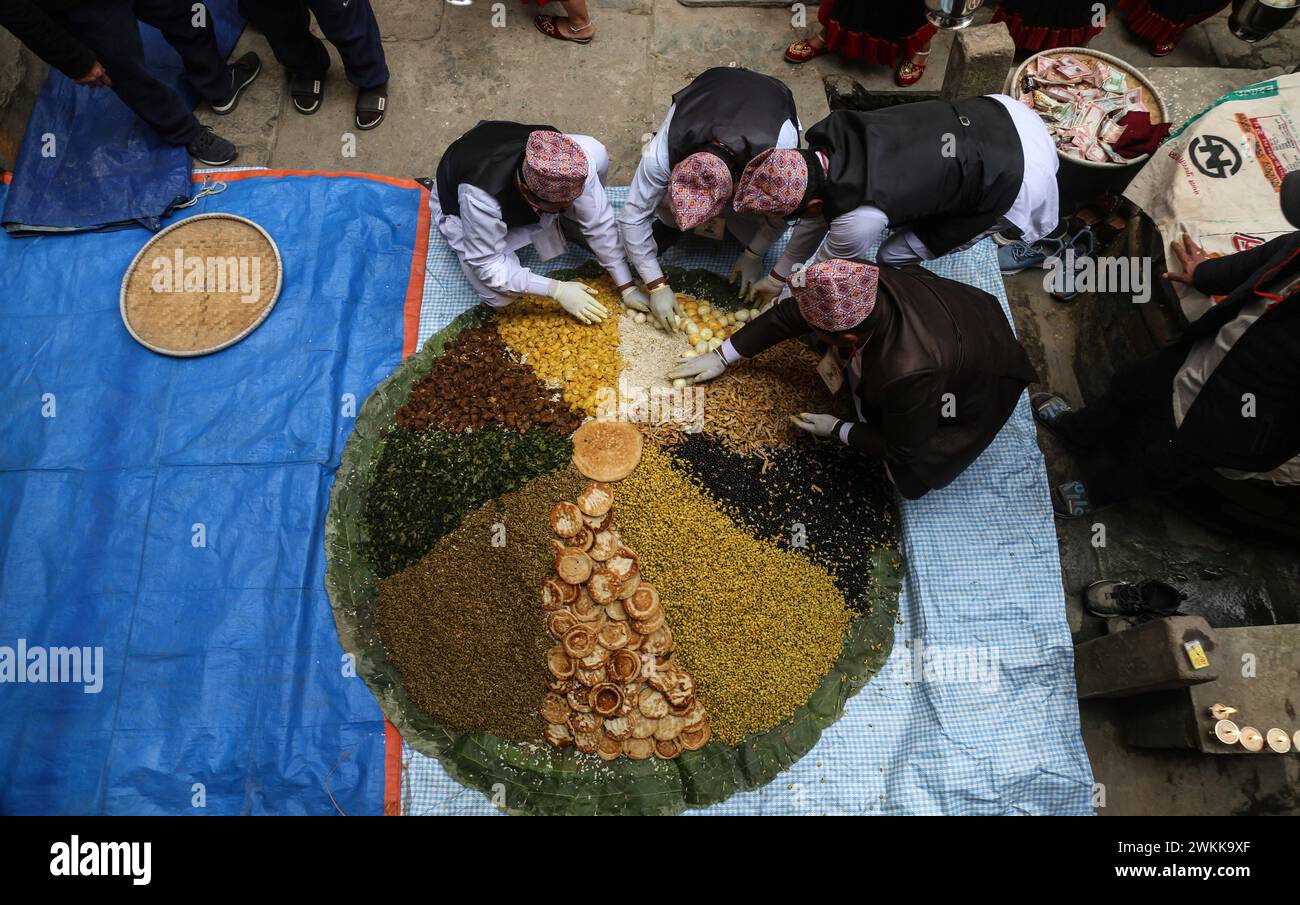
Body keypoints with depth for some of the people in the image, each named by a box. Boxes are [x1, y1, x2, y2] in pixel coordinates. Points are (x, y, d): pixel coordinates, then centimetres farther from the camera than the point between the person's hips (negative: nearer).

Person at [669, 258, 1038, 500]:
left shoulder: (907, 373, -45)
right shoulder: (859, 281, -29)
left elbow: (905, 452, -26)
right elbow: (789, 314, -12)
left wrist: (837, 430, -14)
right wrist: (722, 357, -6)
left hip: (983, 382, -6)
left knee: (908, 475, -12)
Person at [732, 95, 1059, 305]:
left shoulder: (858, 220, -30)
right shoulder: (830, 137, -9)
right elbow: (819, 214, 9)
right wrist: (776, 277, 19)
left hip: (1019, 180, -7)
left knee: (892, 258, 0)